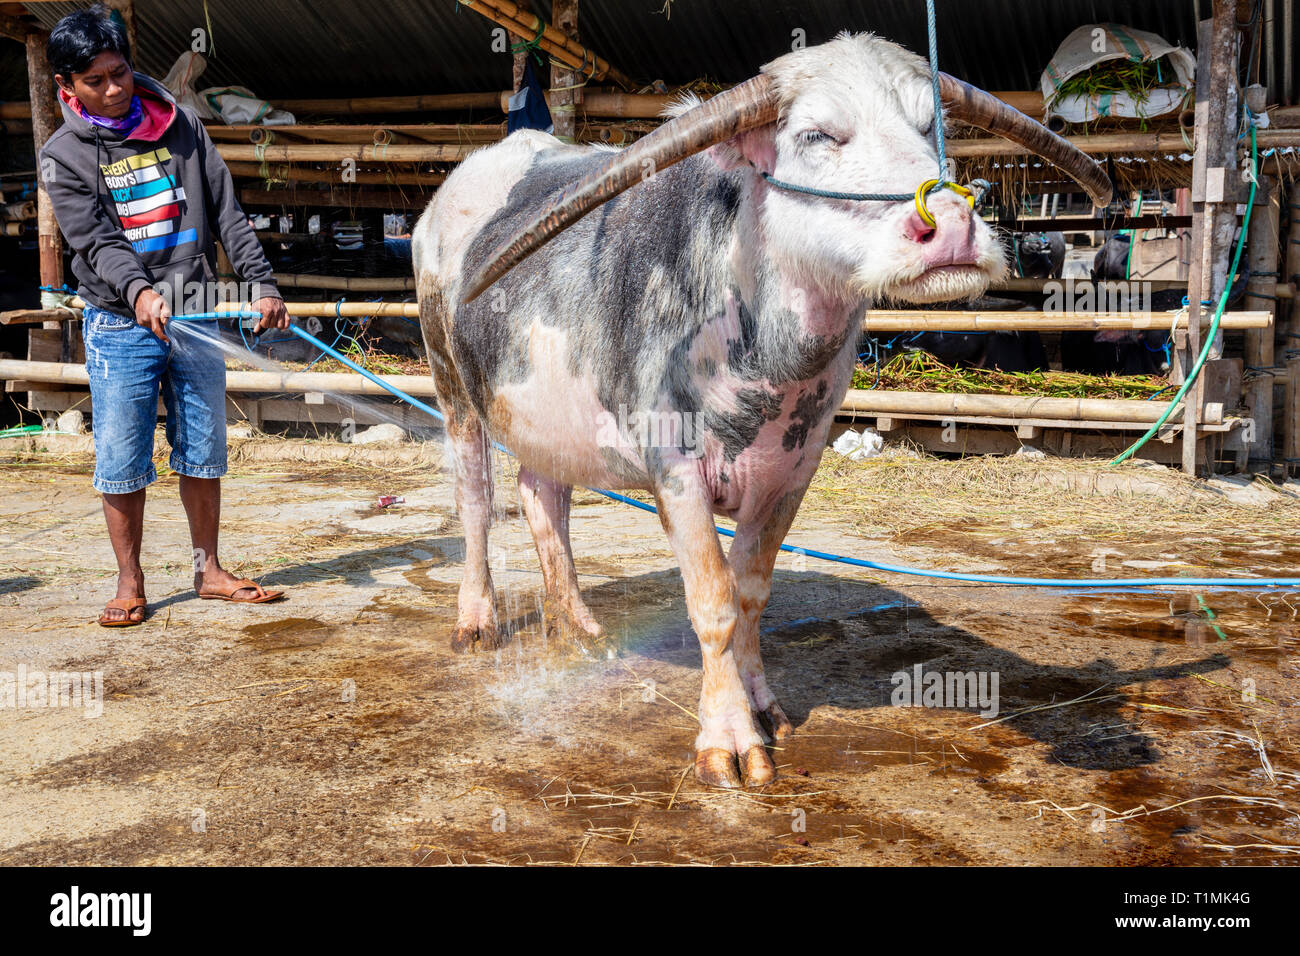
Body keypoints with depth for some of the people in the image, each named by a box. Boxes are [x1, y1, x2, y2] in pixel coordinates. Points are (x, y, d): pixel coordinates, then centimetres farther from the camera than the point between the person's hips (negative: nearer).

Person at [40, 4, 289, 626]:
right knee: (122, 462, 0)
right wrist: (137, 291, -31)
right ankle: (130, 583, 13)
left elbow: (226, 213, 7)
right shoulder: (63, 155, -2)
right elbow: (96, 241, -13)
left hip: (195, 317, 3)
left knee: (203, 452, 8)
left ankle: (208, 571, 20)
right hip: (119, 325, -2)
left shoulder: (179, 126, 6)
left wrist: (260, 284, -1)